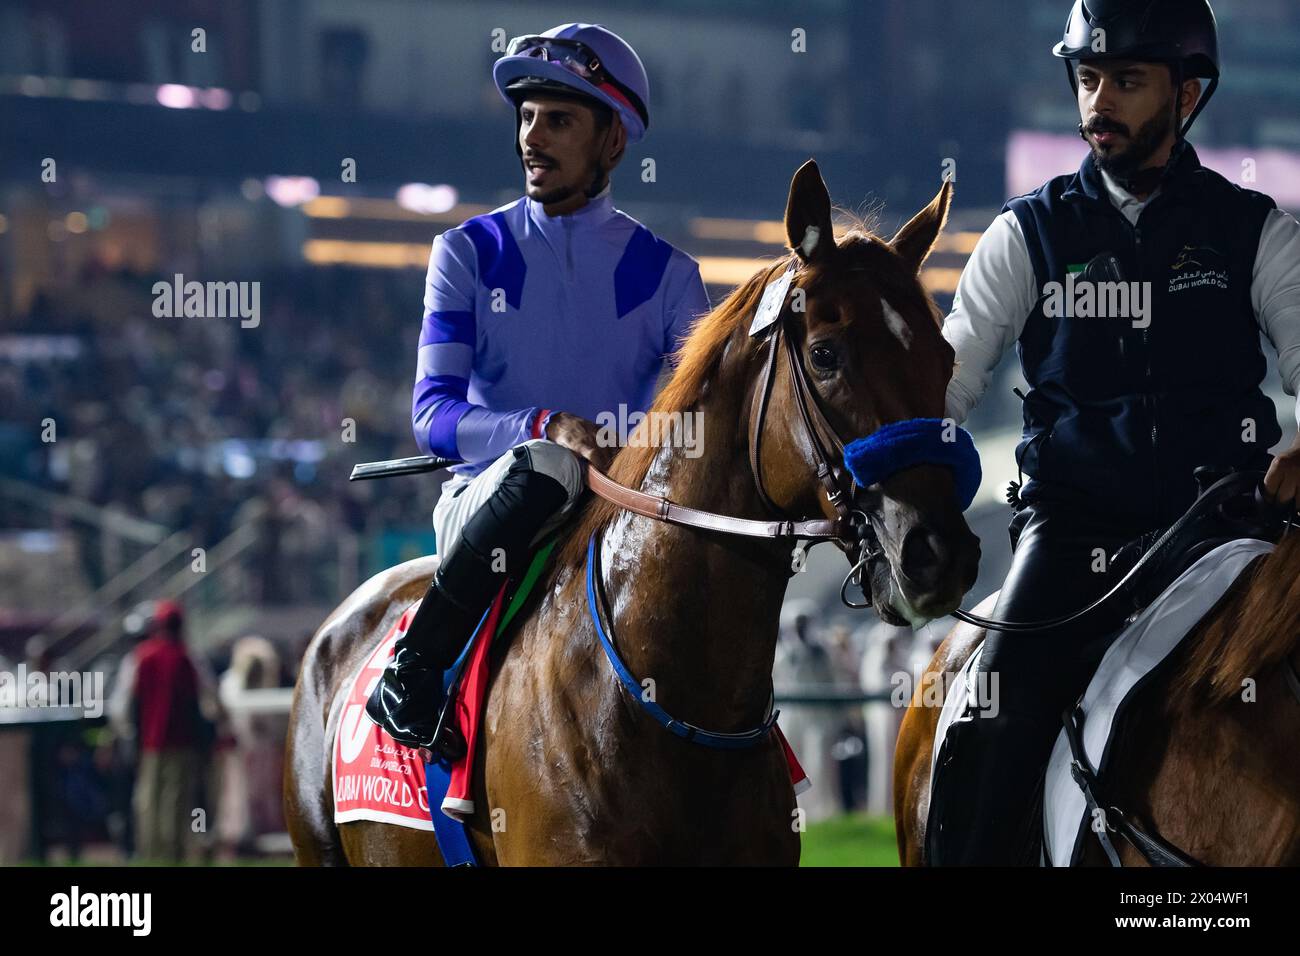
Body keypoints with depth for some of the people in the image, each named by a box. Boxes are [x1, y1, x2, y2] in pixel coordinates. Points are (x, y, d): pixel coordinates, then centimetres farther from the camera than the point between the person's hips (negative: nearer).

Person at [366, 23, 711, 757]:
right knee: (545, 466, -37)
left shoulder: (666, 276, 9)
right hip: (484, 501, -1)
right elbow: (434, 414, -5)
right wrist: (545, 429, -24)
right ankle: (411, 677, -28)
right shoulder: (471, 254, 6)